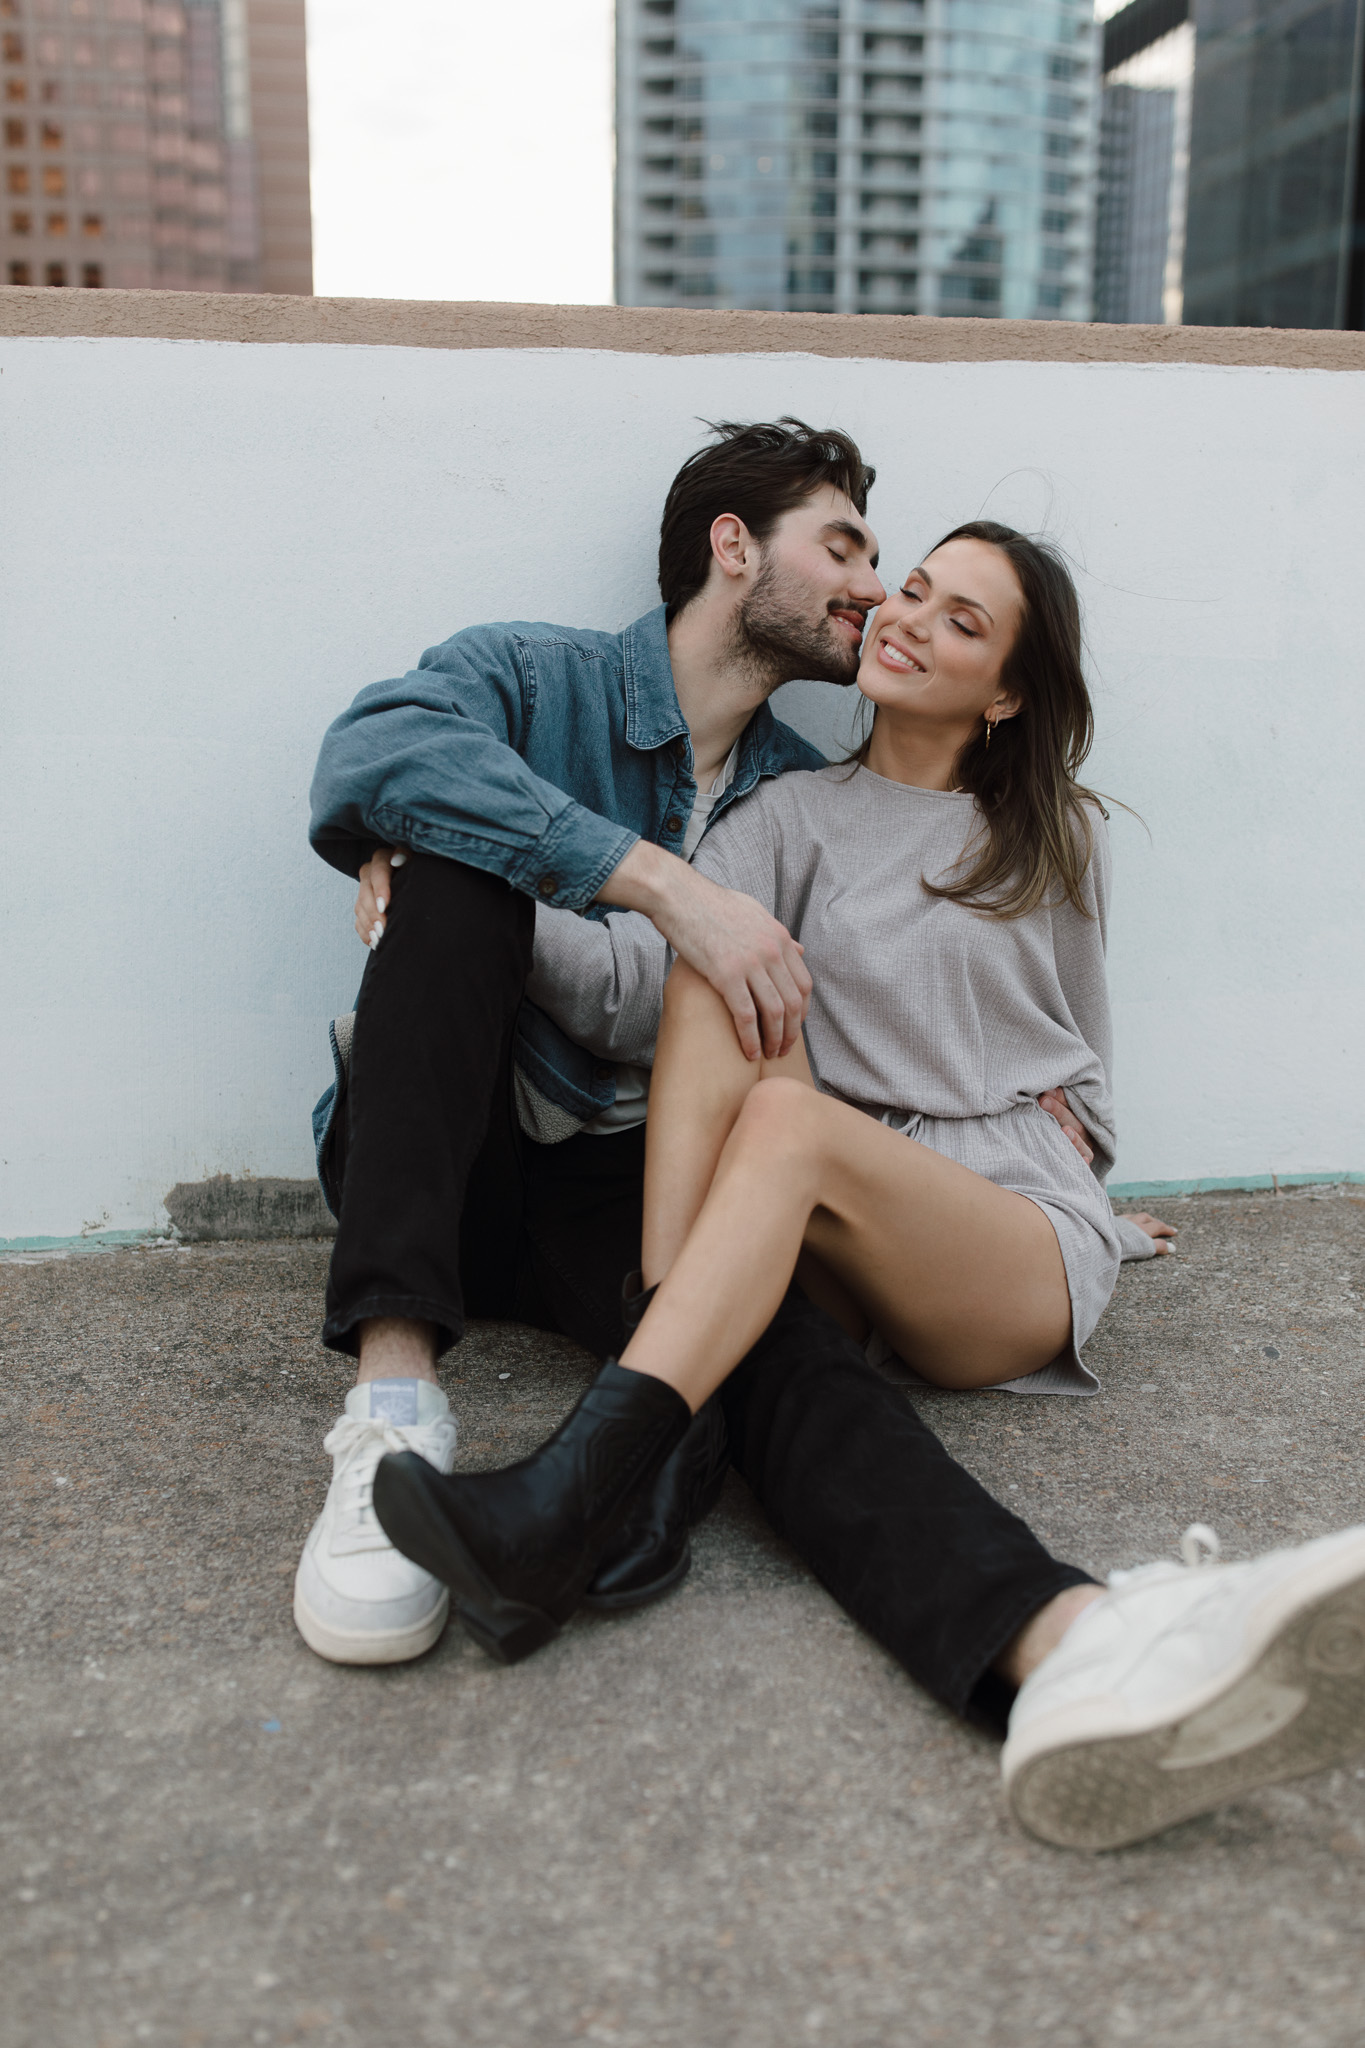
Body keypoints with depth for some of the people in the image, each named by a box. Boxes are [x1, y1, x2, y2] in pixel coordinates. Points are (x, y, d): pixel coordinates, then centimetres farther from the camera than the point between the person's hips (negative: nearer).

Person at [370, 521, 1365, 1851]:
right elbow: (632, 969, -4)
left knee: (788, 1121, -32)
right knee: (726, 967, -26)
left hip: (1019, 1239, -1)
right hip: (818, 1254, 2)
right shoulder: (796, 816, 14)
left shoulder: (1057, 840, 18)